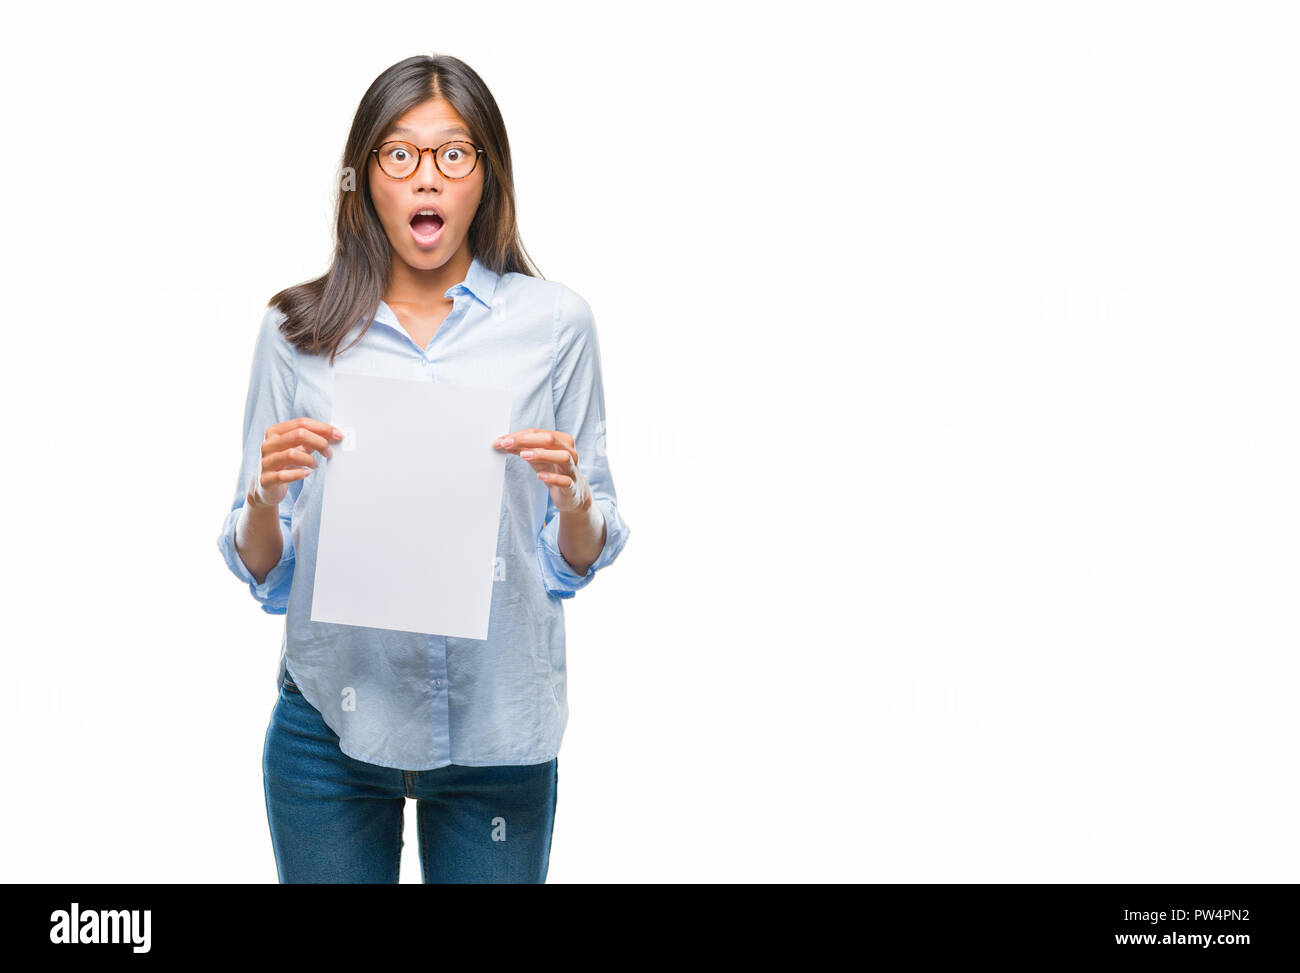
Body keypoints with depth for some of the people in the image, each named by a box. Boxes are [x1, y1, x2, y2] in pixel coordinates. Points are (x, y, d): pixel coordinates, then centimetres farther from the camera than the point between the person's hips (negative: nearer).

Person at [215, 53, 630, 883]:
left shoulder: (553, 321, 0)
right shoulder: (298, 329, 2)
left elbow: (580, 564, 4)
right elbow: (262, 573, 4)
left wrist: (572, 499, -16)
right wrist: (265, 495, -15)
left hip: (497, 725, 0)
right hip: (331, 720, 1)